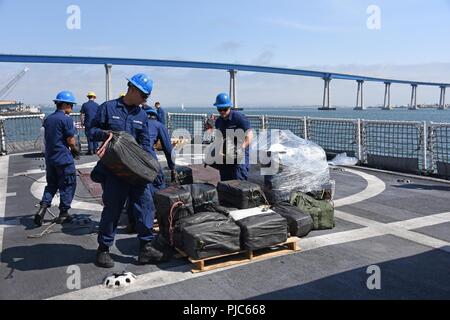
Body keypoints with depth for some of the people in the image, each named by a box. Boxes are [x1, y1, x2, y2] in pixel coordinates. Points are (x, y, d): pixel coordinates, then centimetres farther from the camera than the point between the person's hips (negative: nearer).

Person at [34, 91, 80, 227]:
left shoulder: (48, 119, 10)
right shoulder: (66, 119, -14)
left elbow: (47, 139, 14)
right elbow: (71, 141, -16)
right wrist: (75, 149, 7)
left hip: (50, 158, 7)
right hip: (64, 159, -7)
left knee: (51, 185, 18)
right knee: (68, 185, 6)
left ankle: (42, 208, 3)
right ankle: (63, 214, 12)